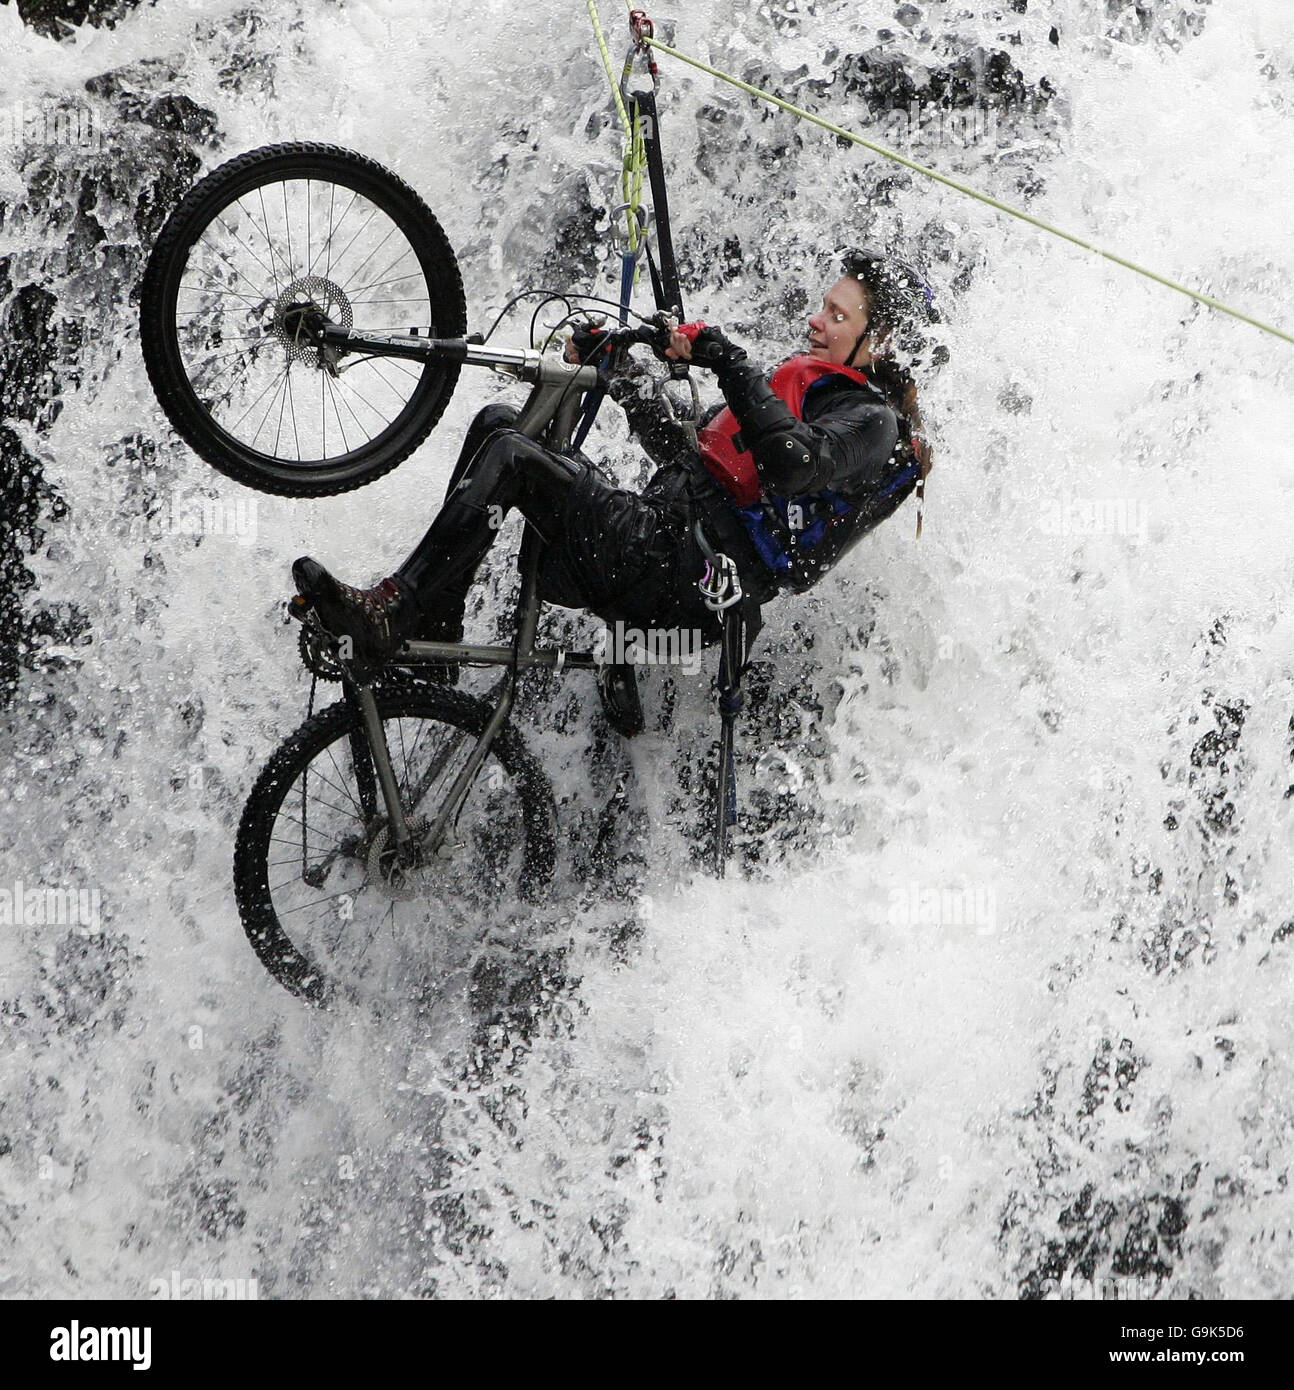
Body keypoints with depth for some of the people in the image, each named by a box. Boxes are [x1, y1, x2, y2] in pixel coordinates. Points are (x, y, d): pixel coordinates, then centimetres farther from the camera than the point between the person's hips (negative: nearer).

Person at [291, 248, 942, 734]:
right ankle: (430, 650, -5)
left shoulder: (873, 422, -4)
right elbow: (687, 455, 30)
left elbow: (789, 462, -28)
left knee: (508, 455, -22)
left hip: (688, 579, -10)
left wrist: (726, 359, -22)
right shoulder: (807, 383, 26)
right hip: (660, 527, 10)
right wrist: (616, 371, 28)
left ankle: (389, 617, -22)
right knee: (497, 422, 5)